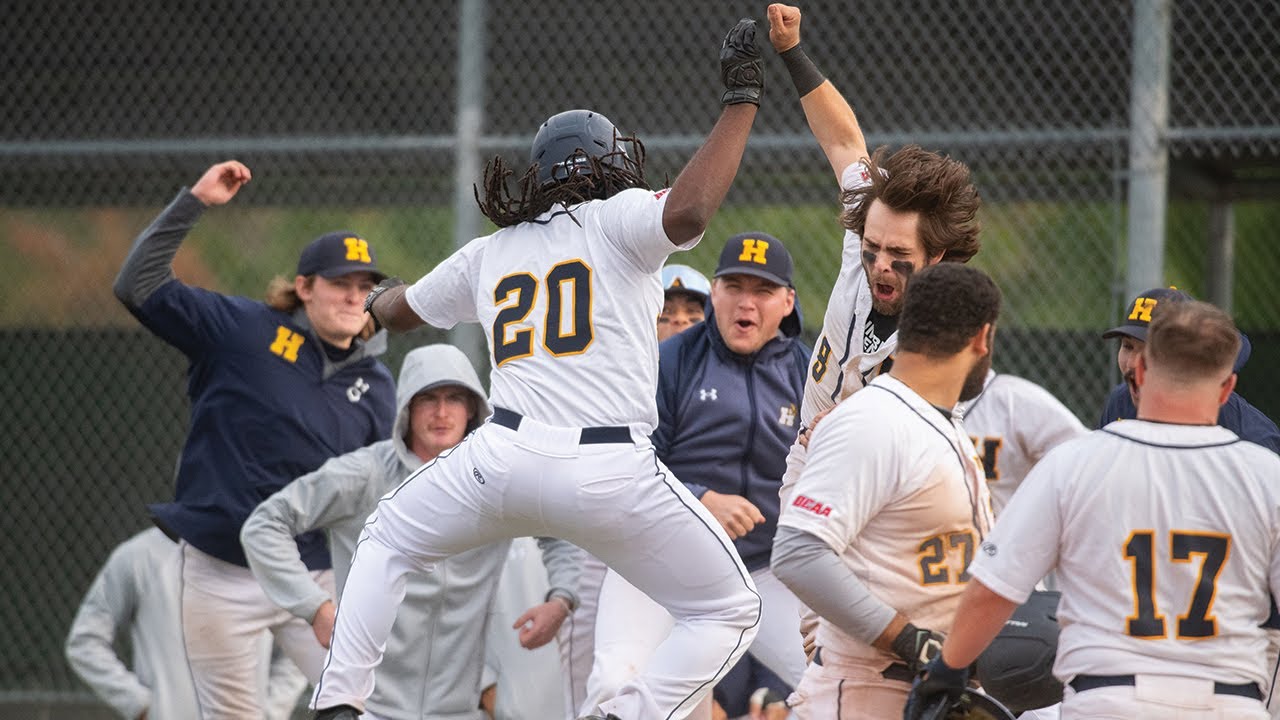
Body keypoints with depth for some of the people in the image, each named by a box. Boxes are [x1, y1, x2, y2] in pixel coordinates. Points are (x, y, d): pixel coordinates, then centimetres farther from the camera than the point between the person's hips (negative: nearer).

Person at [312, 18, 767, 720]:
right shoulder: (618, 219, 4)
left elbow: (399, 311, 37)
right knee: (729, 612, 11)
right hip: (613, 472, -4)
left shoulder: (487, 254, 20)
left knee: (387, 539, 31)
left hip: (503, 458, 4)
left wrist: (377, 297, 62)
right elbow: (687, 212, -19)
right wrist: (740, 99, -10)